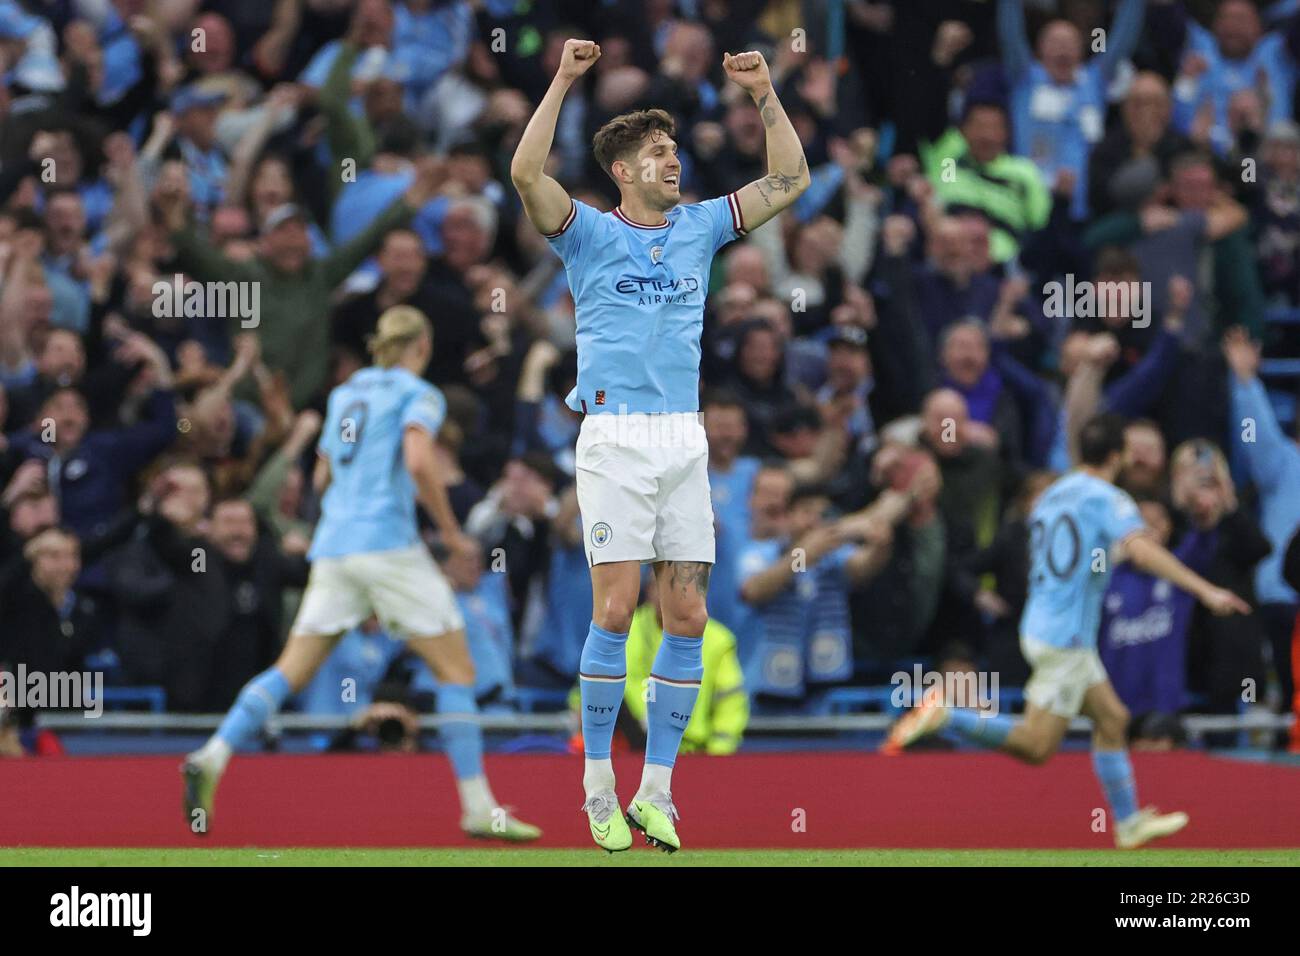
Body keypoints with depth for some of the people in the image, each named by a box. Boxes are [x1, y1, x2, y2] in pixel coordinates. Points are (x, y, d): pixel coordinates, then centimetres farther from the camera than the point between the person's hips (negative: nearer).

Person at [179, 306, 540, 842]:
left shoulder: (346, 393, 19)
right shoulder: (418, 395, -1)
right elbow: (419, 461, -18)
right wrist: (449, 529, -8)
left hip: (333, 546, 6)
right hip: (388, 544, -6)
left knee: (292, 671, 4)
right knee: (457, 671, 0)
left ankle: (213, 757, -15)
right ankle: (478, 808, -4)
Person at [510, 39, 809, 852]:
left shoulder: (700, 228, 14)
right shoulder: (590, 234, 3)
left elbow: (790, 181, 15)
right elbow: (526, 174, -13)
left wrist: (766, 95, 8)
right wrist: (564, 81, -15)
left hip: (686, 441, 4)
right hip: (615, 438, -4)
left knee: (688, 617, -1)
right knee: (616, 611, -10)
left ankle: (657, 790, 5)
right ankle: (598, 785, -1)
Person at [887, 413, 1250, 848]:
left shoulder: (1052, 496, 12)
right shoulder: (1108, 499, -12)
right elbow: (1144, 551, -28)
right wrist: (1205, 591, -31)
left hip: (1042, 627, 9)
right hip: (1065, 637, -9)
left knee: (1112, 718, 15)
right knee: (1038, 745, -7)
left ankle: (1129, 821, 19)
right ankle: (944, 715, -13)